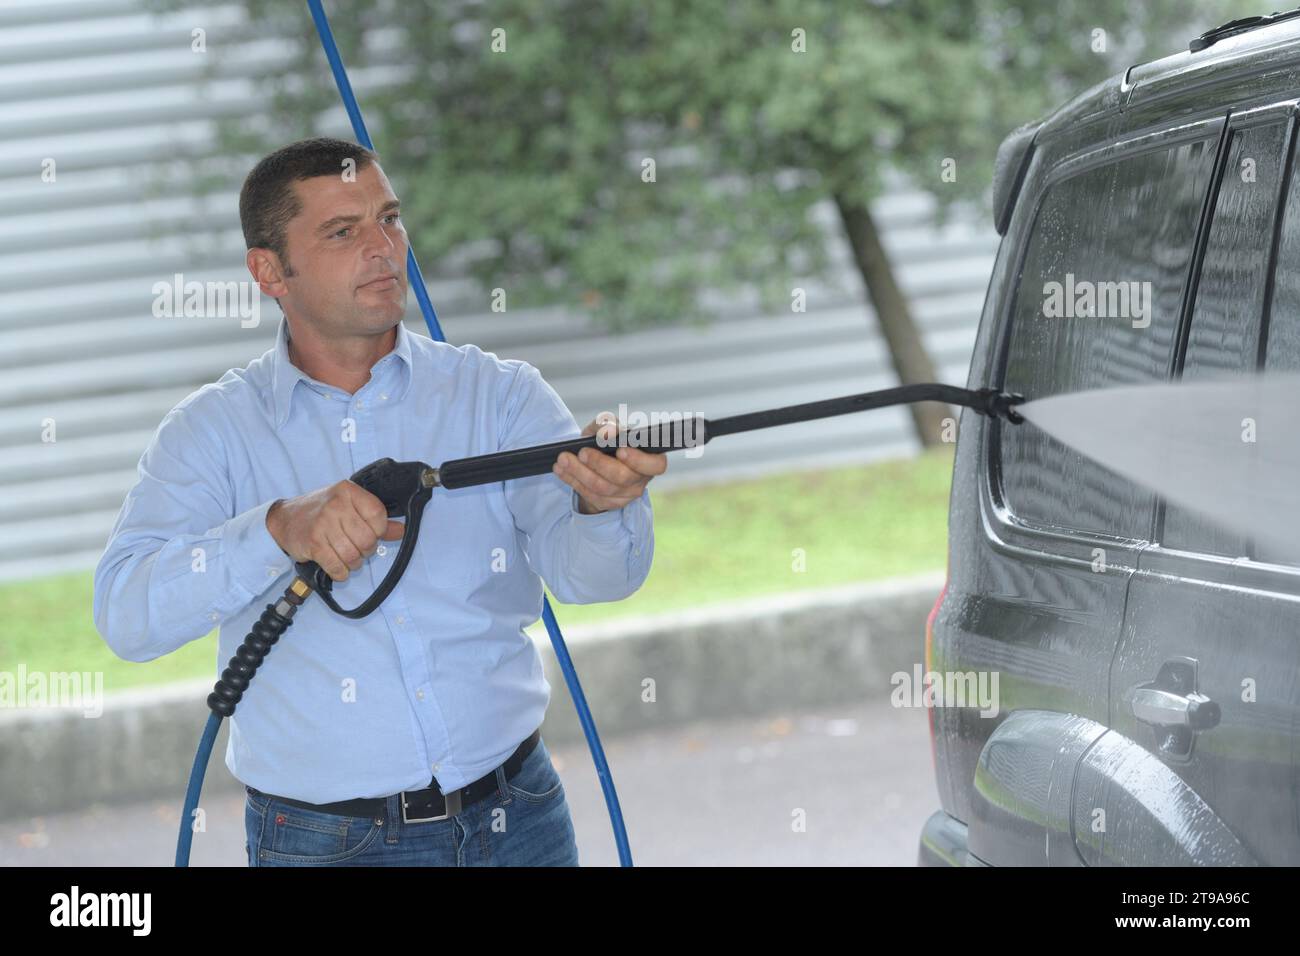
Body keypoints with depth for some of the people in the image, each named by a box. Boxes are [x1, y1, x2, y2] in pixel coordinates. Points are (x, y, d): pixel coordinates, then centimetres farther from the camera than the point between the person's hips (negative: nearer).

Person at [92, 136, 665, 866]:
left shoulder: (499, 395, 1)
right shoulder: (214, 430, -1)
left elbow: (583, 566, -13)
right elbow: (127, 614, -14)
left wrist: (601, 505, -36)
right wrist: (281, 528, -29)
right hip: (321, 844, -1)